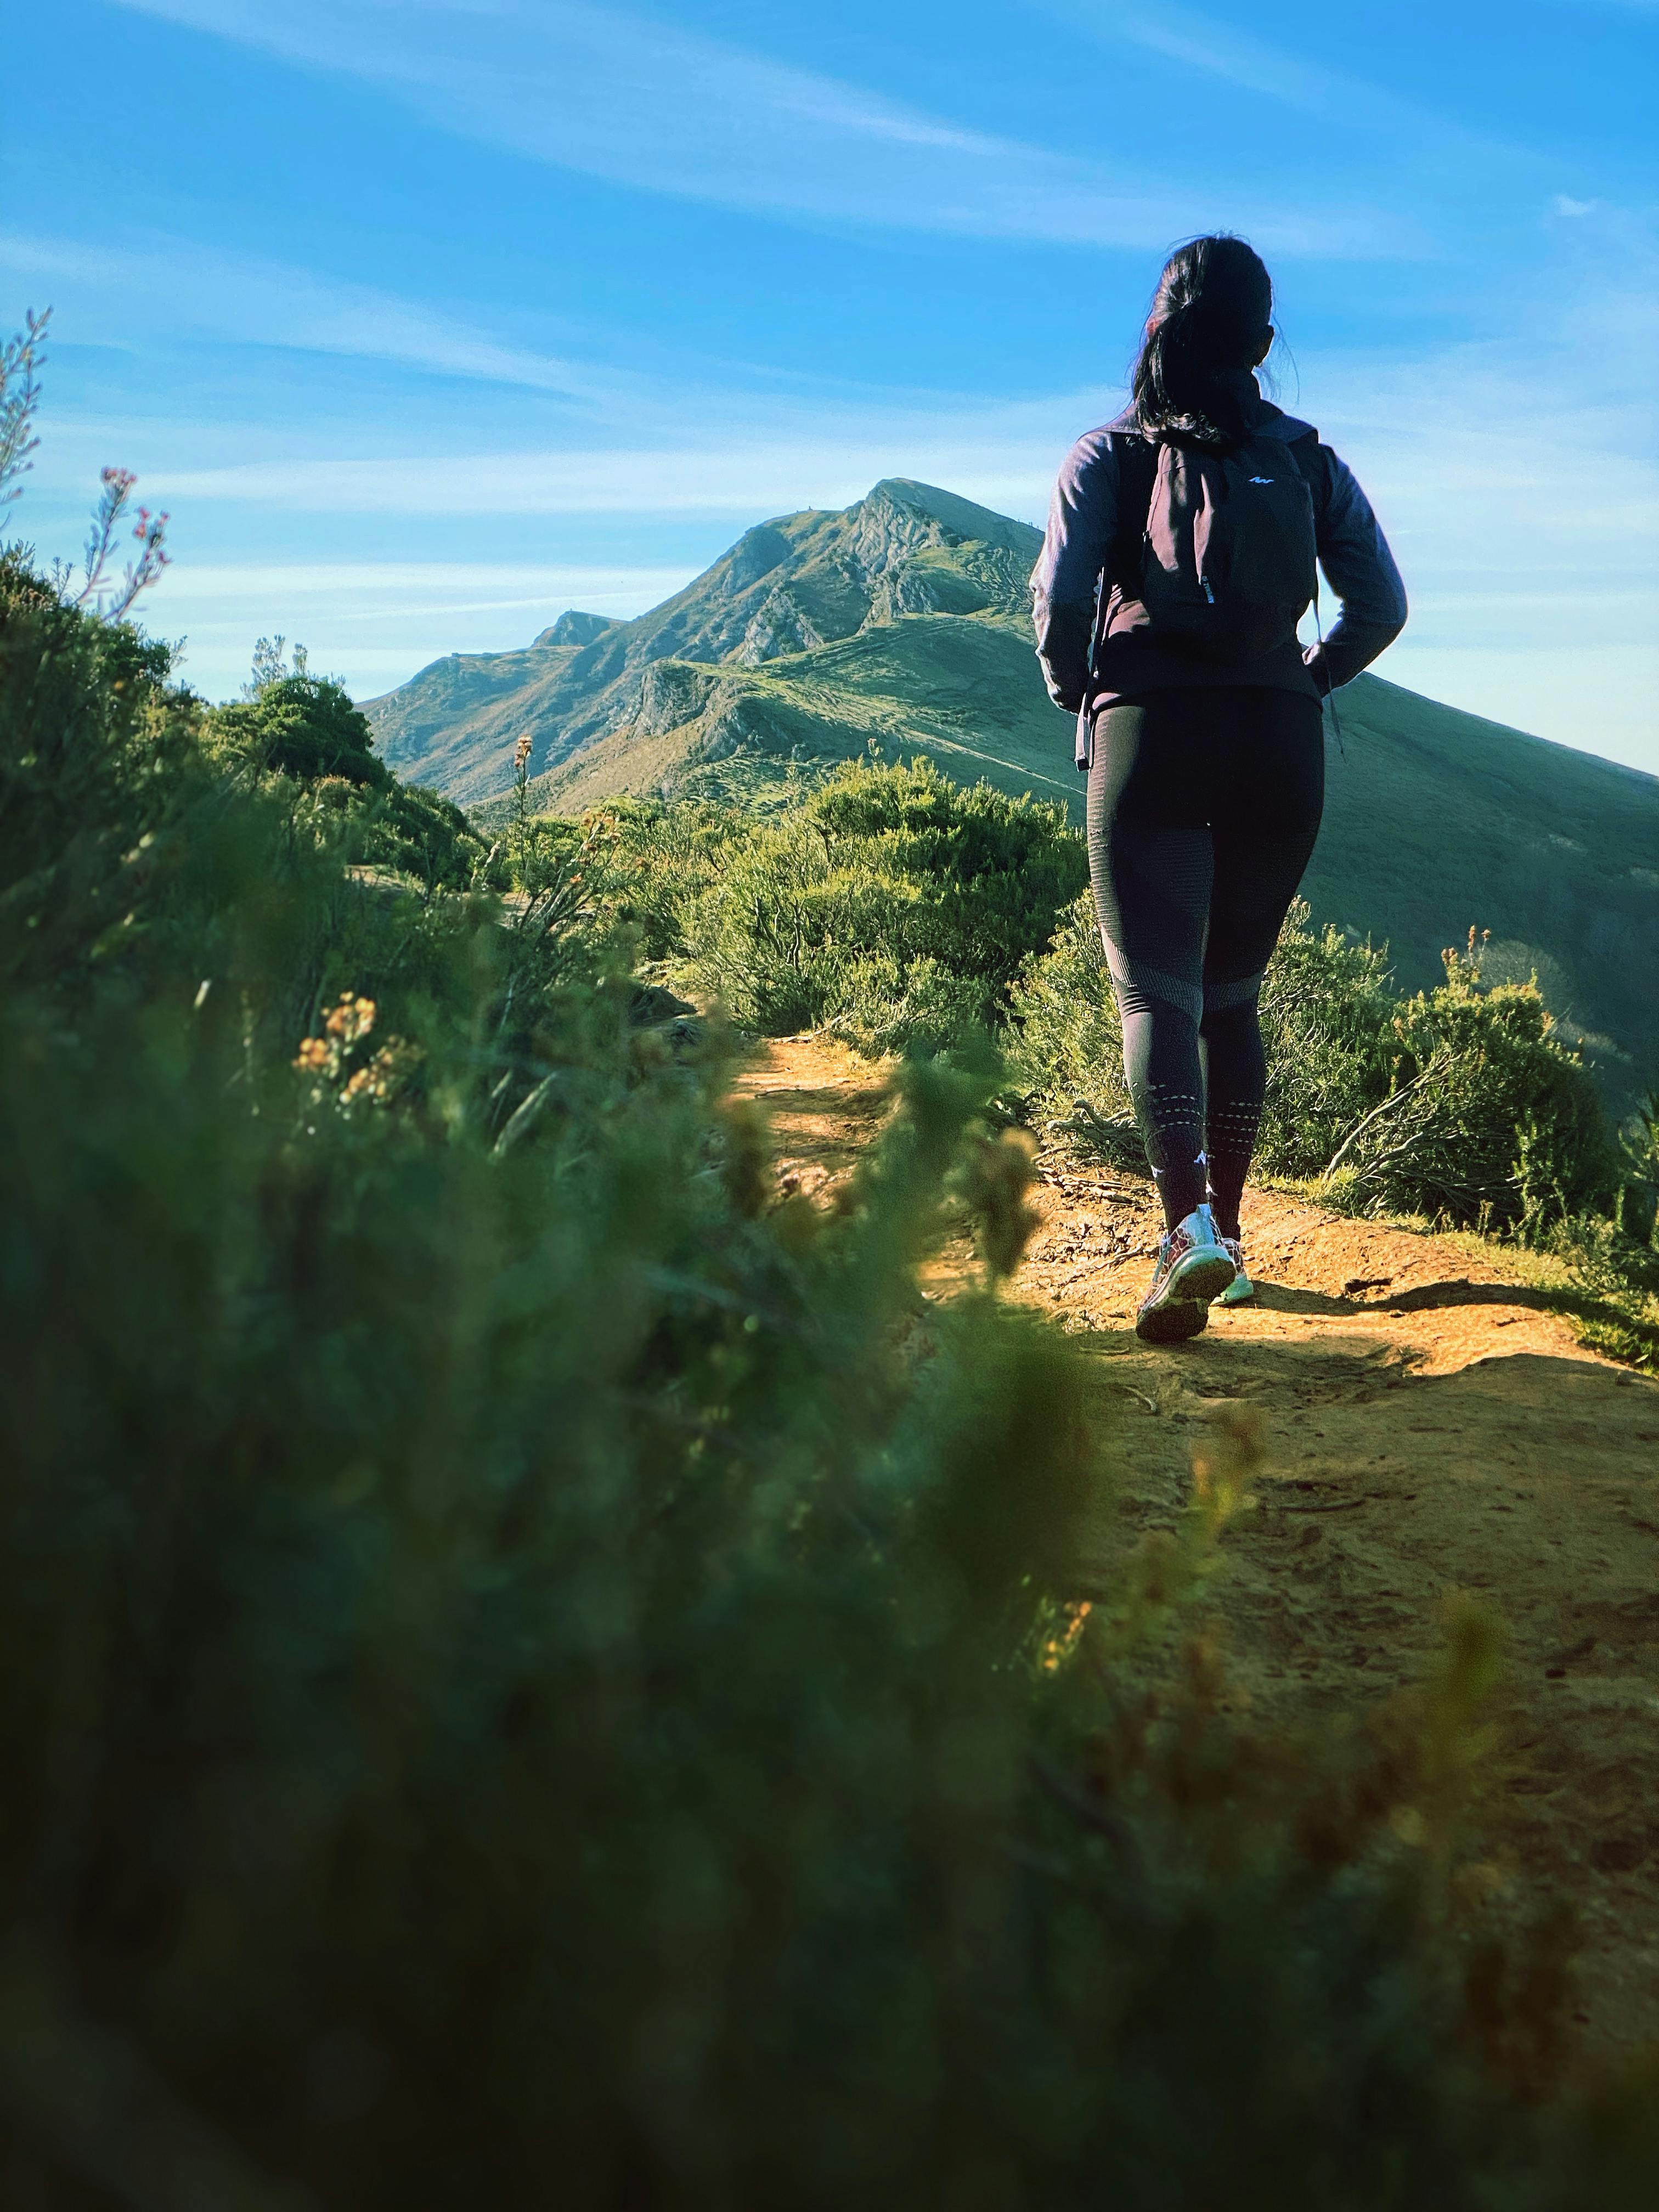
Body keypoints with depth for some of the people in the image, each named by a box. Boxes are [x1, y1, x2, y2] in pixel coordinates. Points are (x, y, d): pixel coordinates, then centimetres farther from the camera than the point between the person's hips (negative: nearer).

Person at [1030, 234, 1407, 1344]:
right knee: (1232, 995, 15)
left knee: (1158, 994, -7)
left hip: (1152, 736, -3)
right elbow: (1382, 605, 3)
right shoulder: (1309, 460, 10)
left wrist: (1071, 687, 6)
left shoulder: (1111, 454, 3)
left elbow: (1062, 594, -11)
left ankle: (1187, 1226, -27)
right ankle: (1227, 1229, 19)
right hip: (1280, 744, 3)